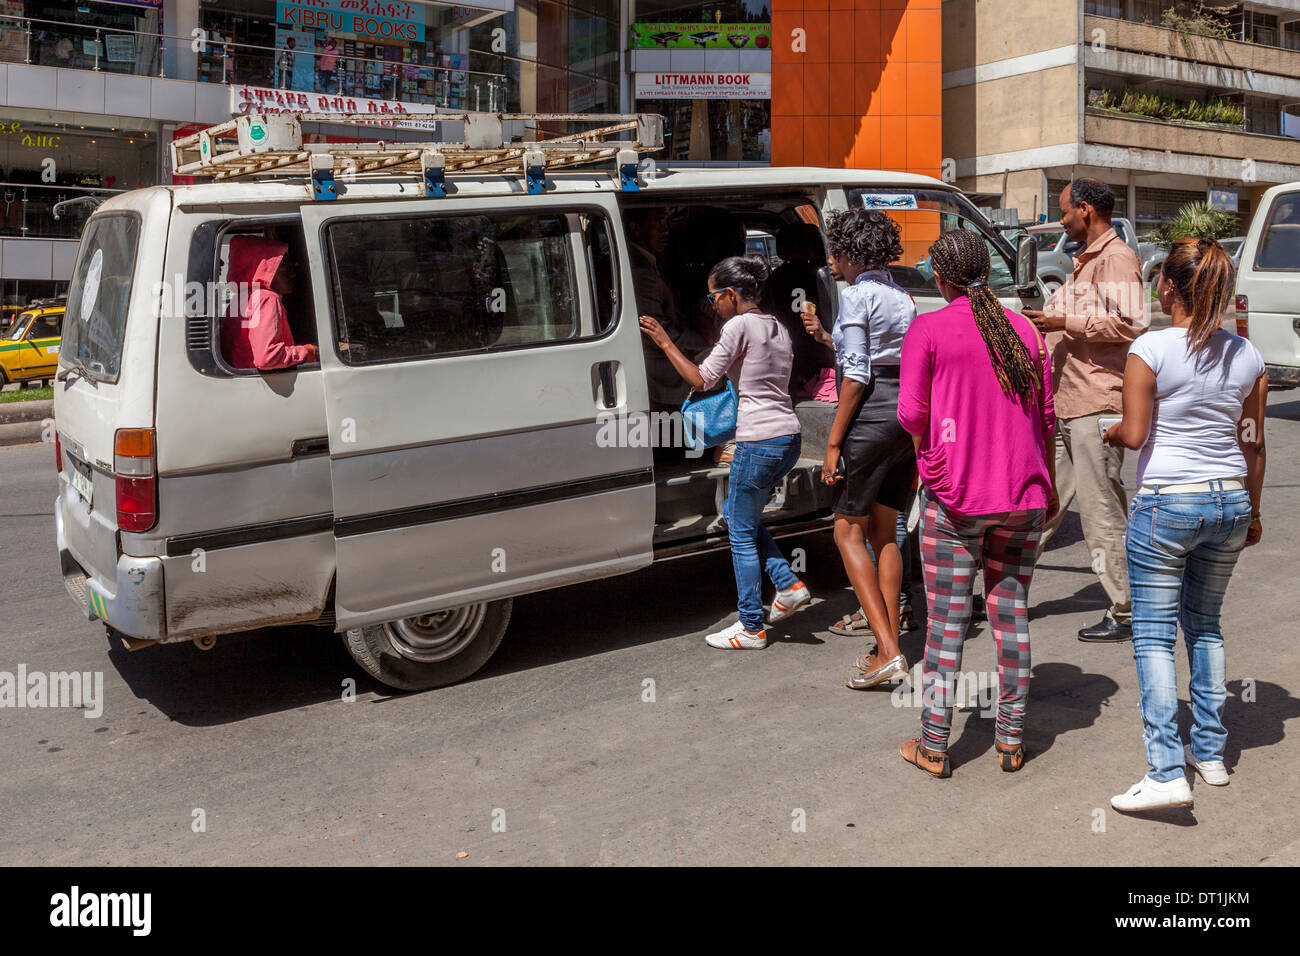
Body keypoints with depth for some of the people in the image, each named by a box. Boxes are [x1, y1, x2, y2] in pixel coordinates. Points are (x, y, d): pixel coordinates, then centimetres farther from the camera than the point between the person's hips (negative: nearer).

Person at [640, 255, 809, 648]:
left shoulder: (739, 325, -10)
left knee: (741, 534, 3)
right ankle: (789, 586, 17)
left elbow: (702, 379, -9)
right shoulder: (778, 328, 15)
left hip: (759, 440, -9)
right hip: (789, 438, 9)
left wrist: (665, 342, -2)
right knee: (736, 513, 24)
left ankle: (751, 628, 10)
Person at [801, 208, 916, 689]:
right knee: (884, 533, 14)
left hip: (872, 415, -8)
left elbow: (857, 377, -15)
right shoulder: (900, 295, 16)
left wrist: (834, 443, -14)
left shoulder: (856, 295, -10)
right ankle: (890, 649, 15)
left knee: (849, 531, -1)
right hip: (908, 415, 8)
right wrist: (827, 337, 23)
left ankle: (887, 652, -8)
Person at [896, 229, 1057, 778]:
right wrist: (1047, 485, 20)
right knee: (1011, 612, 12)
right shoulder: (1023, 329, 6)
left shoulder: (928, 331, -6)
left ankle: (933, 746, 11)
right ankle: (1011, 737, 20)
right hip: (1022, 495, 4)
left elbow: (911, 414, -10)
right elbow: (1046, 418, 9)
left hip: (954, 493, -4)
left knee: (947, 619, 3)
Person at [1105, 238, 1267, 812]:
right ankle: (1210, 752, 26)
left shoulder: (1150, 349, -12)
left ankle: (1167, 773, -6)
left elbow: (1134, 434, -12)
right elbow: (1253, 445, 10)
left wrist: (1111, 432, 11)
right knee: (1205, 625, 19)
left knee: (1154, 635, -1)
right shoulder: (1247, 357, 4)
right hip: (1229, 502, 6)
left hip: (1166, 504, -6)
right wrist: (1251, 512, 20)